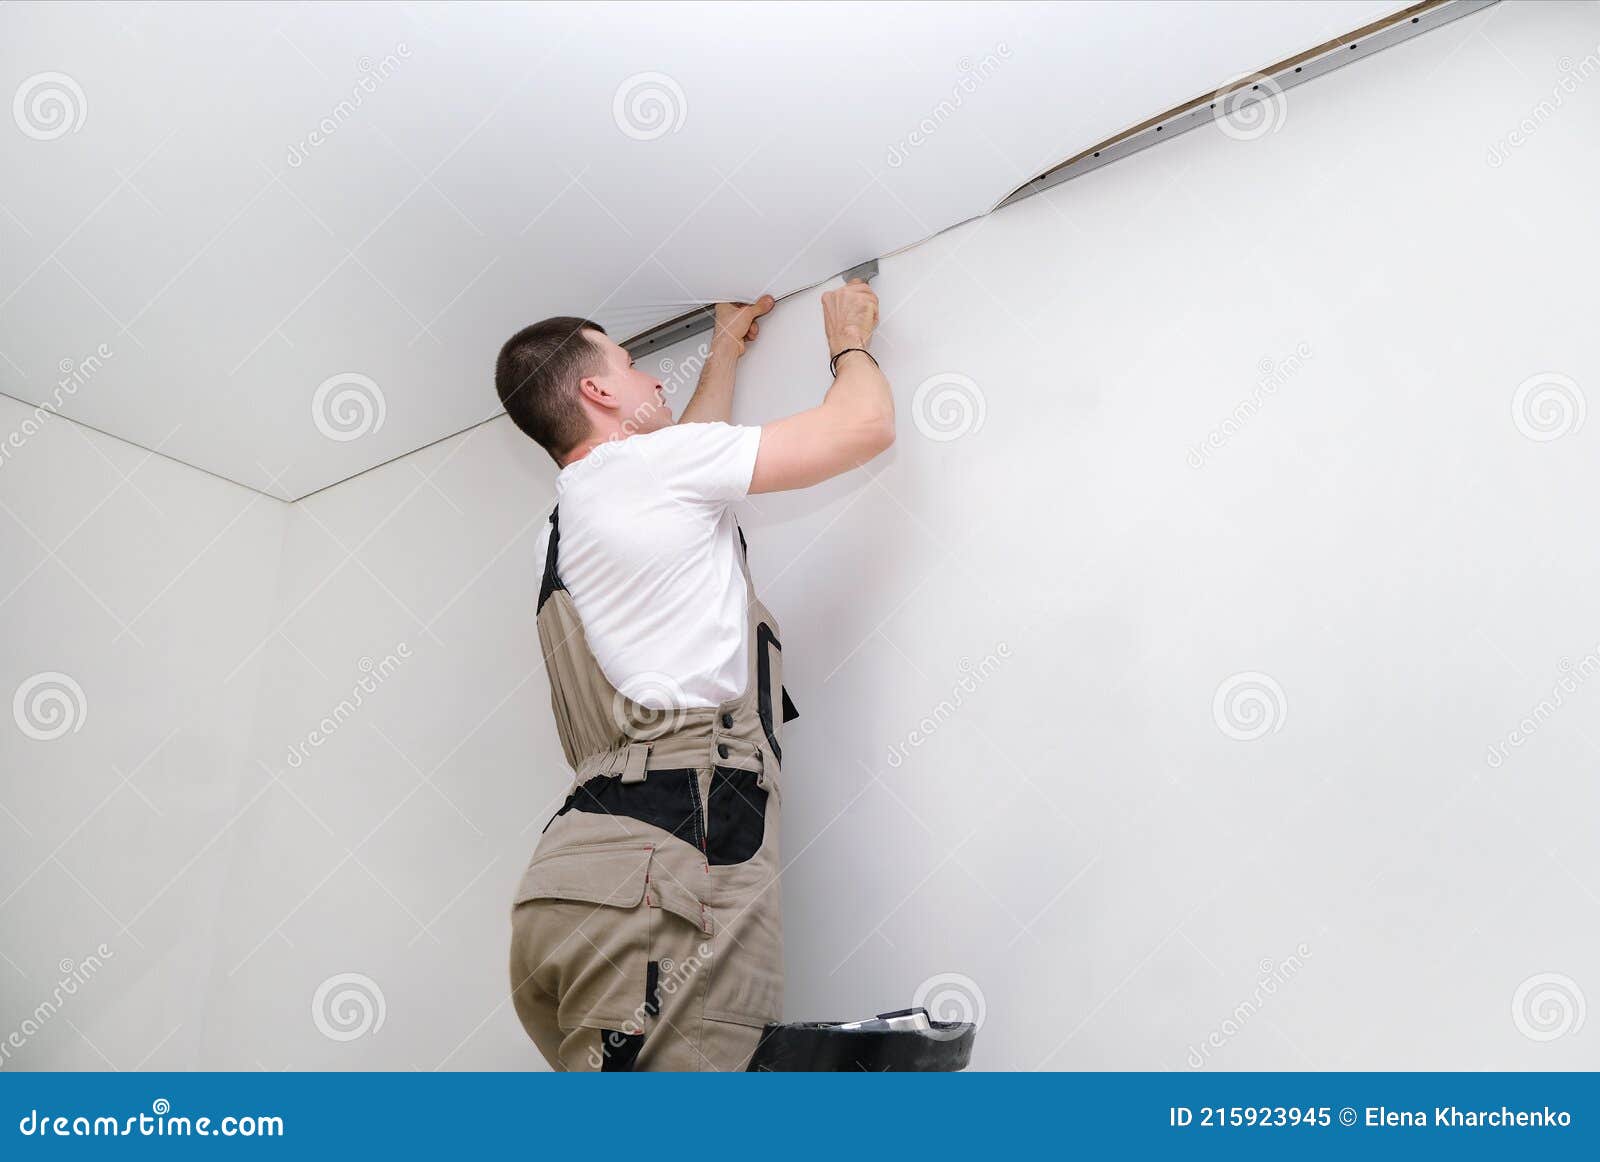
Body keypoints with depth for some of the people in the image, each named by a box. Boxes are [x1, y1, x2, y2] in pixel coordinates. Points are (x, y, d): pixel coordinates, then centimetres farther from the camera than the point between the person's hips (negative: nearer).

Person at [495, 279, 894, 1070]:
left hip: (576, 871, 9)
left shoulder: (560, 530, 28)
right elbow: (866, 425, 8)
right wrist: (849, 341, 29)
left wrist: (724, 353, 60)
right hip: (664, 874, -9)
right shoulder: (641, 462, 4)